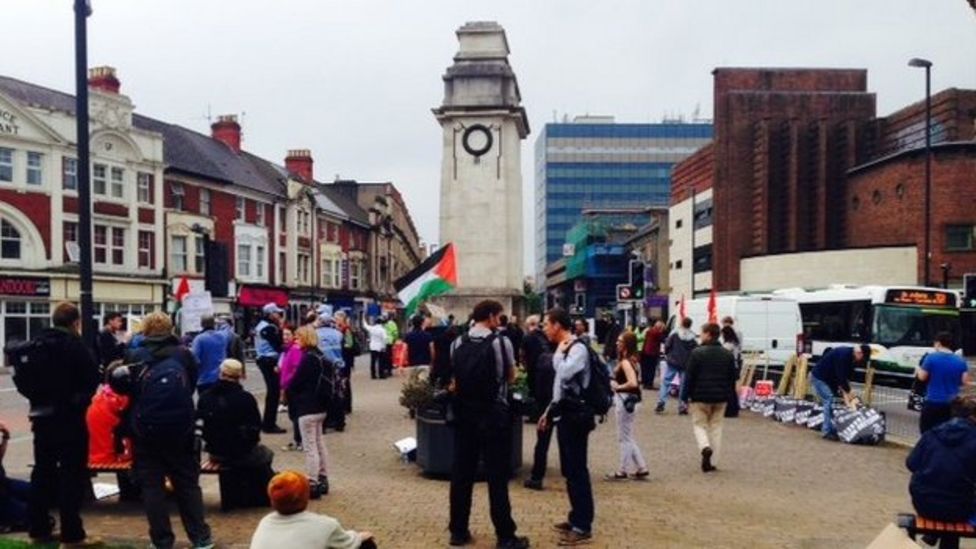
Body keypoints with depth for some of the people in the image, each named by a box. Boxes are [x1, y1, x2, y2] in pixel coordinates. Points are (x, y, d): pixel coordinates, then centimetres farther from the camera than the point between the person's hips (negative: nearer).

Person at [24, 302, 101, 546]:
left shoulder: (37, 344, 7)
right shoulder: (74, 345, -13)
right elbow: (93, 377, -14)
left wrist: (38, 397, 15)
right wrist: (81, 397, 4)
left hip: (41, 416, 7)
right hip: (69, 416, -7)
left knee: (43, 471, 16)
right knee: (72, 473, -2)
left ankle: (38, 527, 23)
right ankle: (72, 533, -1)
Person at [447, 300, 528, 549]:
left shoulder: (457, 344, 3)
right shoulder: (501, 342, -11)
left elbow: (454, 376, 11)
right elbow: (511, 377, 1)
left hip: (464, 414, 5)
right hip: (493, 414, -5)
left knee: (461, 472, 10)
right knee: (497, 475, 1)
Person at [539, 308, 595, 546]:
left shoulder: (578, 349, -16)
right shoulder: (565, 349, 13)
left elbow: (564, 374, -33)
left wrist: (559, 352, -17)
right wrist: (550, 410, 20)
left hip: (575, 415, -10)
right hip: (565, 414, 10)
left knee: (577, 470, -4)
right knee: (569, 470, 16)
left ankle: (583, 527, 4)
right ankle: (576, 518, 27)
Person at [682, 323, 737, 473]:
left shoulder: (697, 353, -11)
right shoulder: (728, 355, 5)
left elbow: (690, 377, -11)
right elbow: (732, 378, 10)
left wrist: (685, 396, -3)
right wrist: (728, 395, 19)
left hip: (700, 397, -4)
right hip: (721, 398, 4)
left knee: (699, 424, 9)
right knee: (716, 427, 11)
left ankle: (705, 447, -19)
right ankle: (713, 462, 12)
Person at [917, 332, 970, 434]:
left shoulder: (931, 357, -10)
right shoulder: (961, 360, 1)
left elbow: (922, 377, -5)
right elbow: (964, 381, 2)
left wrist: (918, 370, 17)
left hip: (933, 402, -4)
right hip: (952, 404, 4)